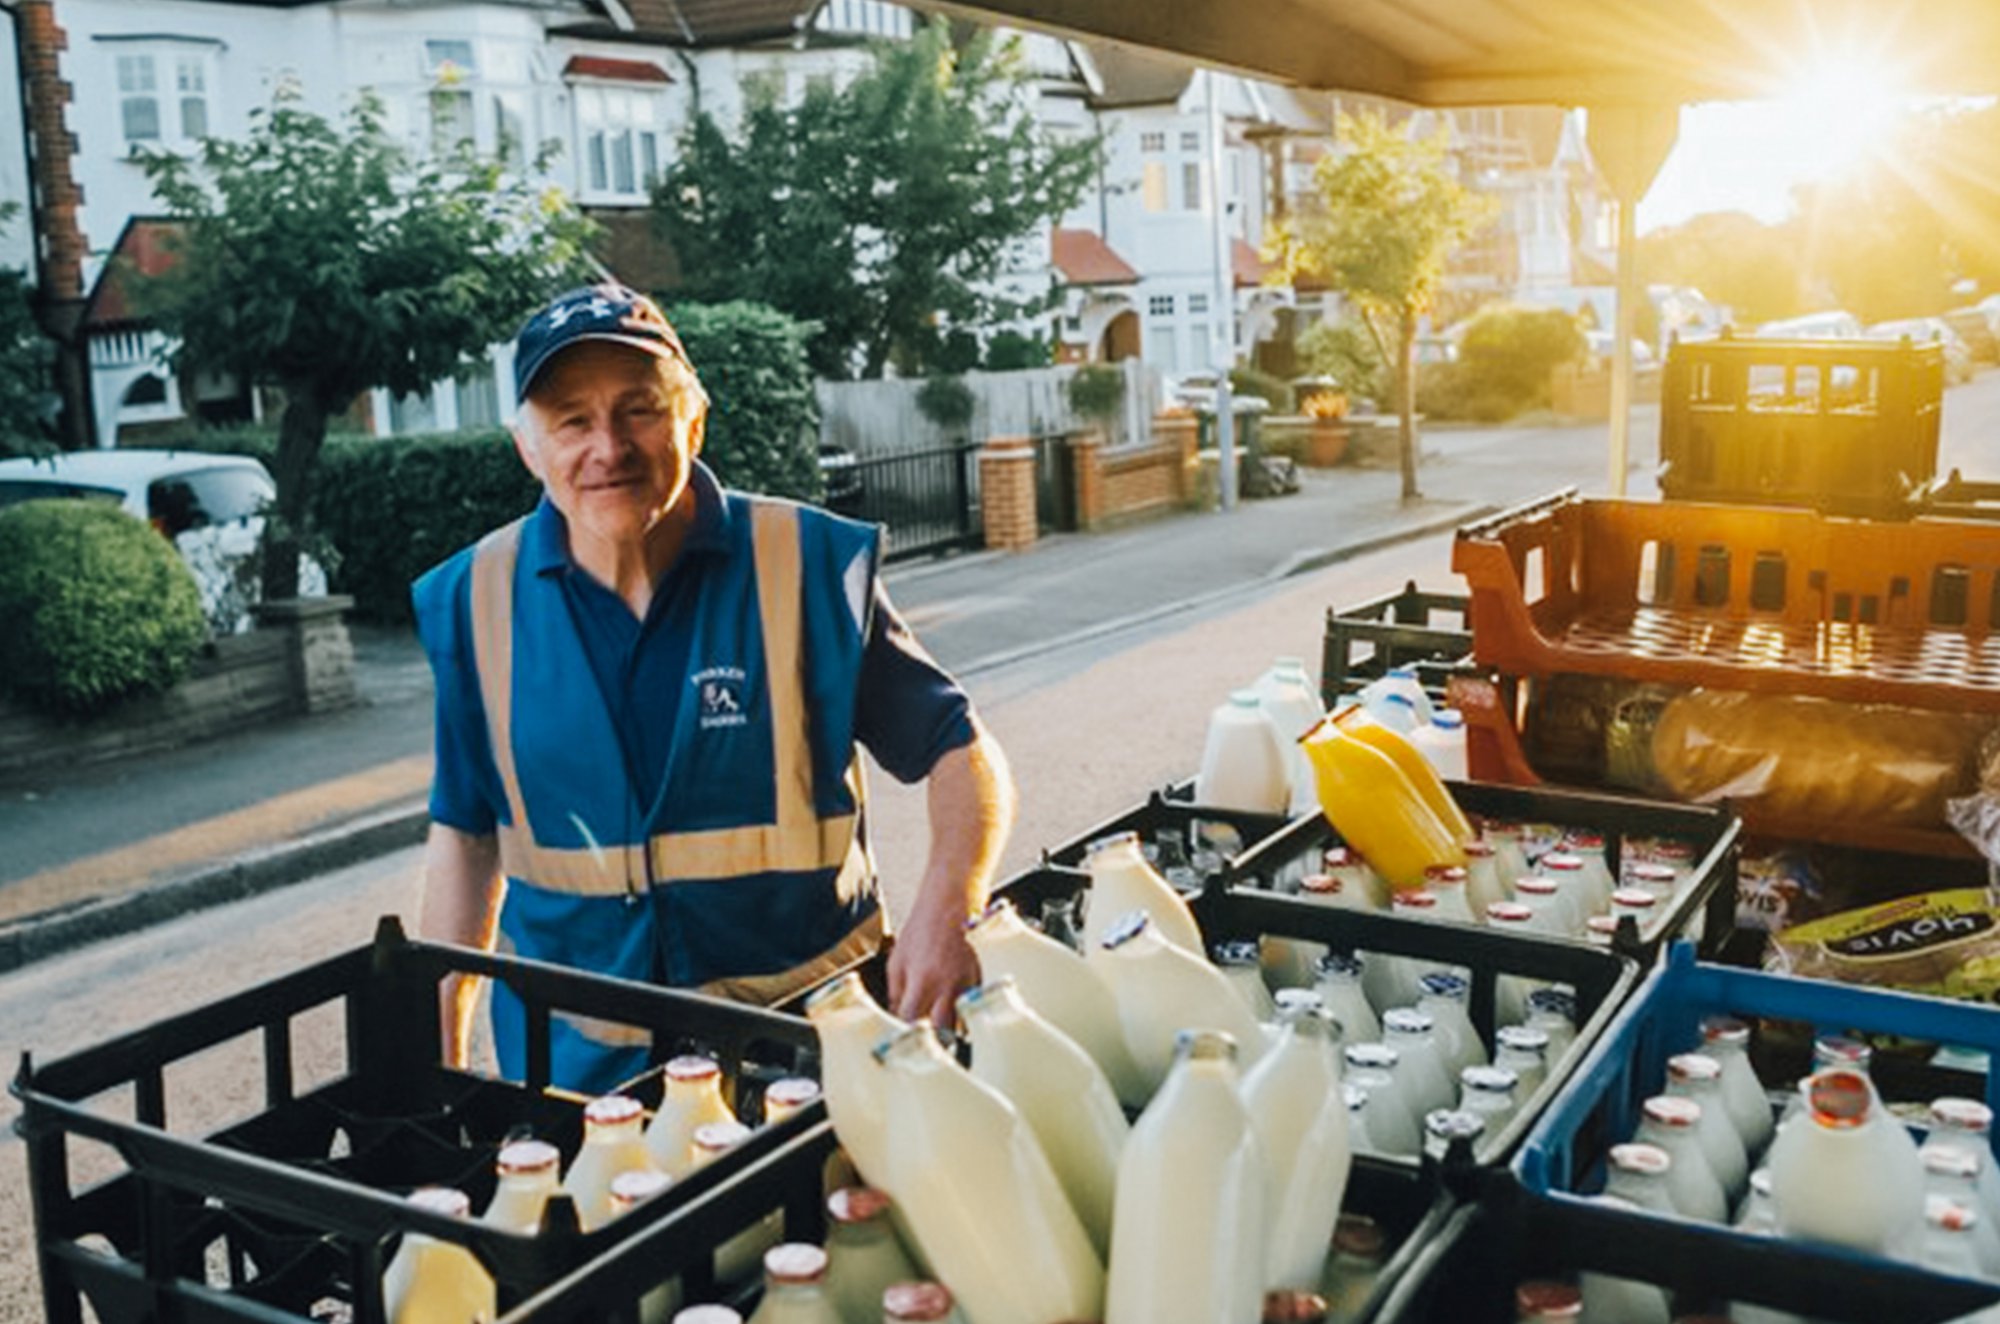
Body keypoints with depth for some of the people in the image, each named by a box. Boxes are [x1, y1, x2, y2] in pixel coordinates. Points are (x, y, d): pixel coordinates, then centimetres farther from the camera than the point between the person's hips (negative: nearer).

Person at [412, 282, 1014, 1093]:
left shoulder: (807, 568, -11)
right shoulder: (479, 601, -3)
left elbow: (962, 753, -7)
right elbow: (465, 836, 6)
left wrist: (944, 914, -25)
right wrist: (441, 1055, 6)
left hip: (800, 1027, -1)